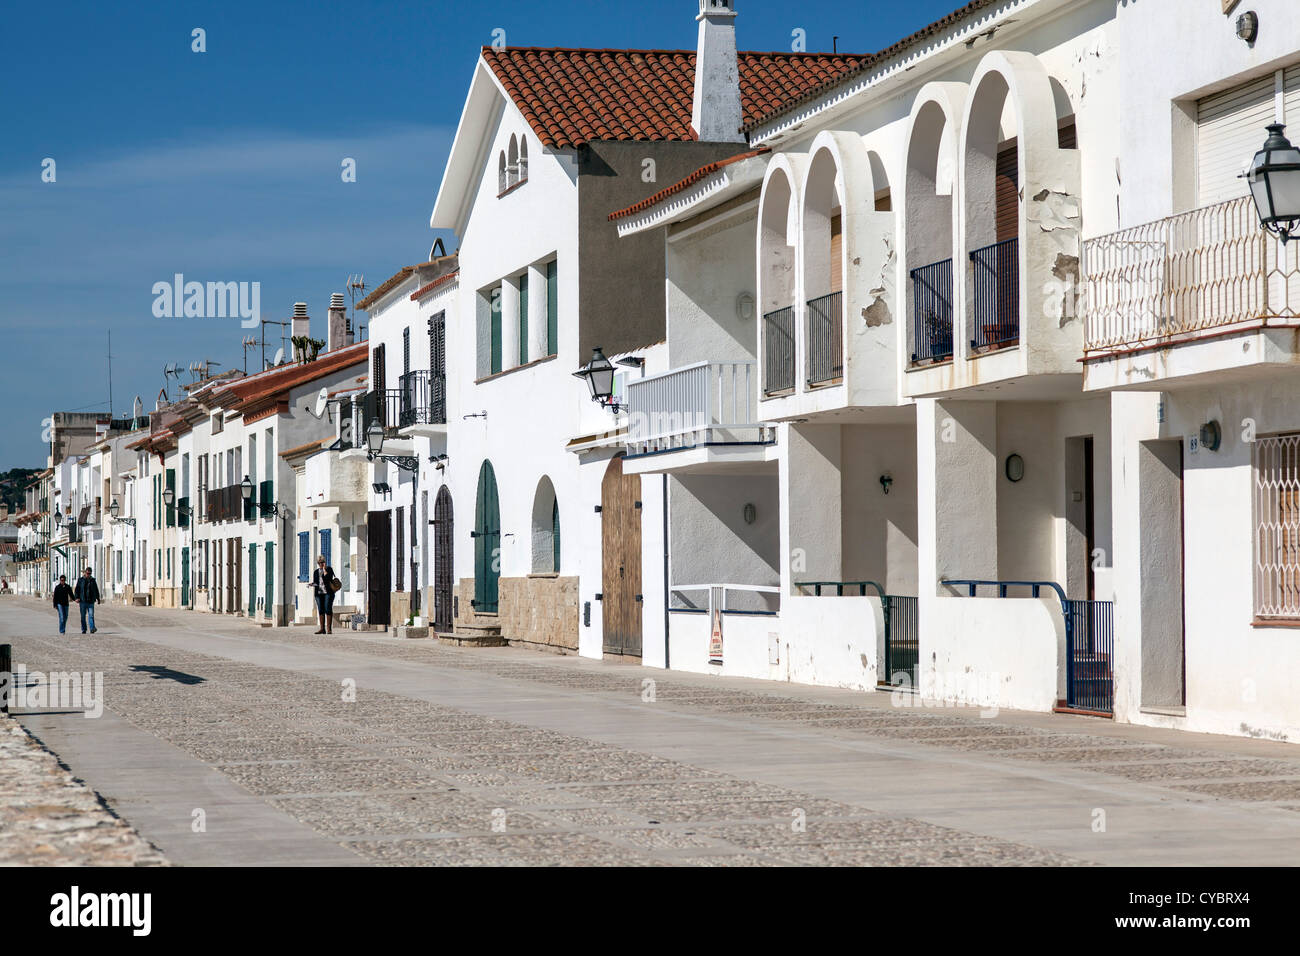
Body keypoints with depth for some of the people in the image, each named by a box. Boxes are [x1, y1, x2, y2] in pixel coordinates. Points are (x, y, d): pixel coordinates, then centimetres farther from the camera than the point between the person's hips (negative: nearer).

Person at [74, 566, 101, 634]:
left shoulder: (92, 580, 12)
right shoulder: (81, 580, 5)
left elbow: (96, 590, 20)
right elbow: (77, 590, 3)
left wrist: (97, 598, 15)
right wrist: (77, 597, -10)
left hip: (91, 601, 1)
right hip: (83, 601, -1)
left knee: (91, 615, -11)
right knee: (83, 616, 3)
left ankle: (92, 628, -20)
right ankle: (83, 630, 11)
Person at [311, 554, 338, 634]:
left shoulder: (329, 569, 5)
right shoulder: (315, 572, 18)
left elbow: (328, 578, -11)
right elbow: (315, 582, 19)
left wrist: (324, 569, -5)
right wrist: (313, 584, -2)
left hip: (328, 592, -4)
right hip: (319, 592, 4)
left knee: (328, 609, -10)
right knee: (321, 610, -1)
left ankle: (329, 629, -11)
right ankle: (322, 629, 0)